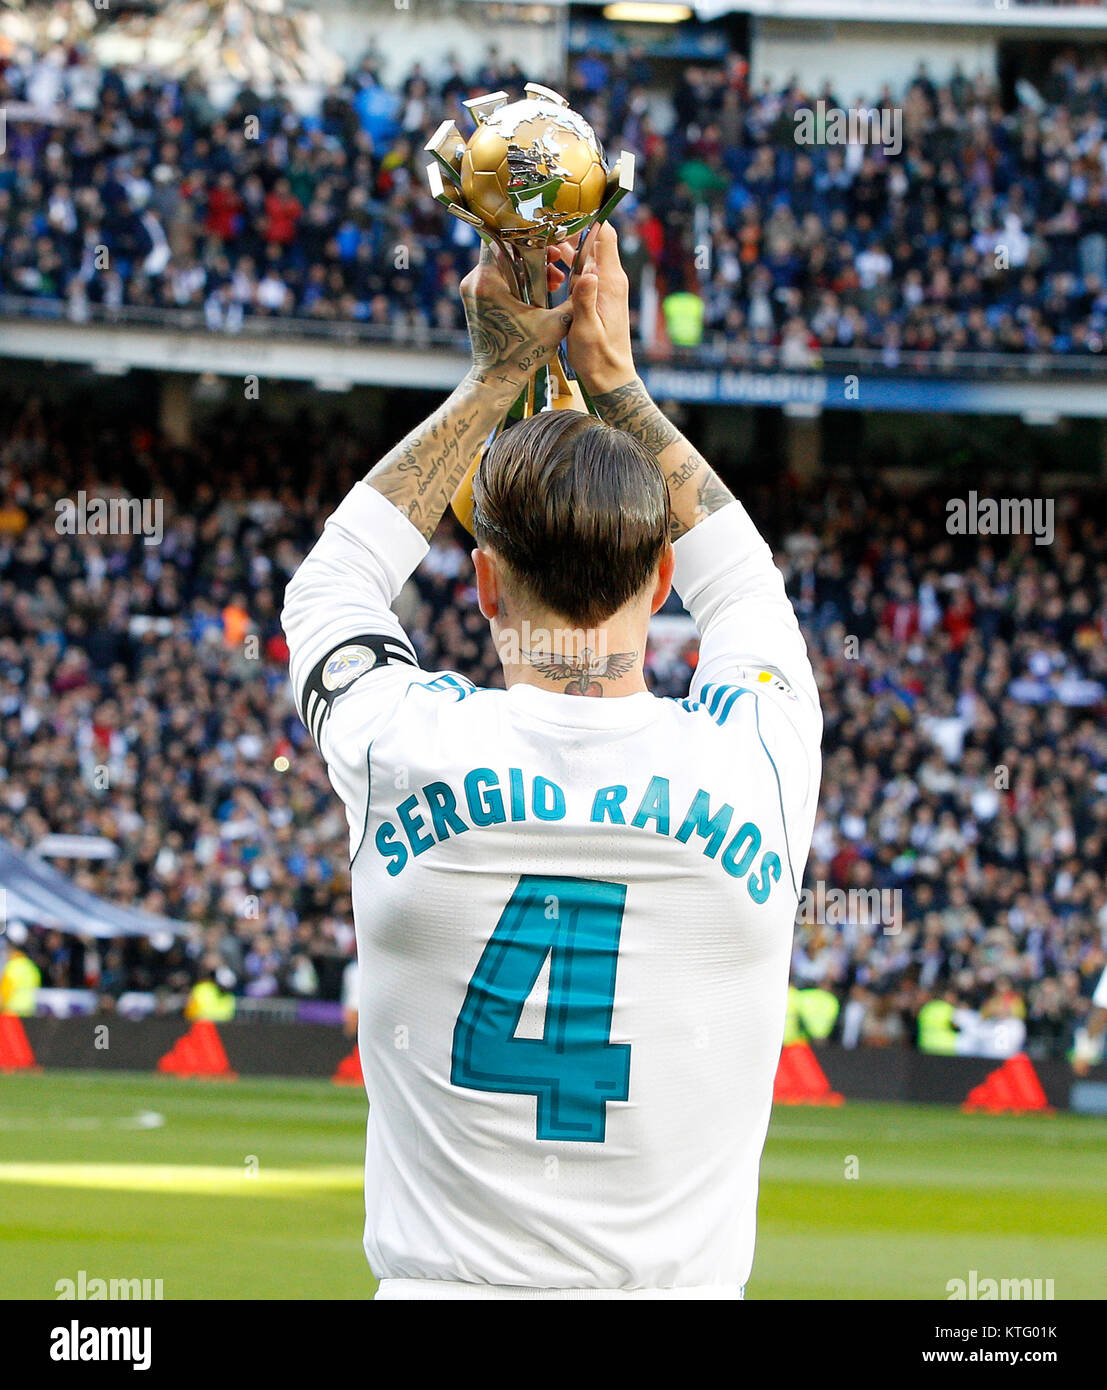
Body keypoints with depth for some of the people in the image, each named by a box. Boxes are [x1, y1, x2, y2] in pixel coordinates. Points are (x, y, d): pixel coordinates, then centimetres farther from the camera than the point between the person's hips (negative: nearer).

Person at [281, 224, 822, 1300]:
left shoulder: (406, 751, -6)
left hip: (444, 1284, 0)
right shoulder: (752, 763, -4)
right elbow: (743, 583, 21)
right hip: (681, 1290, 0)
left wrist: (496, 376, 23)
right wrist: (613, 375, 27)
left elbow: (334, 575, 18)